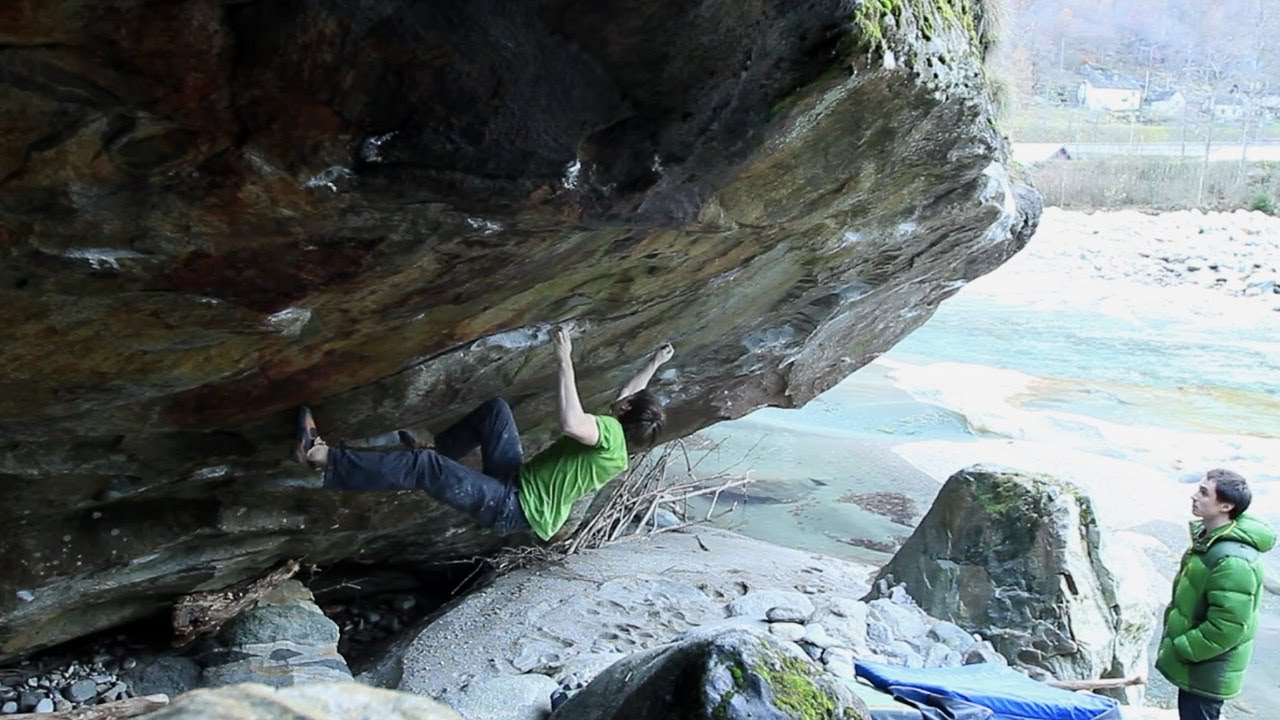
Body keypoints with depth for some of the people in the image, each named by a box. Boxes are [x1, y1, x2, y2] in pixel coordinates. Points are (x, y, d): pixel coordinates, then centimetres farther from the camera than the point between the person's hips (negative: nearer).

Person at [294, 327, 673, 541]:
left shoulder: (611, 435, -21)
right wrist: (654, 363, 35)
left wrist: (565, 361, -40)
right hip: (518, 479, 10)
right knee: (496, 408, 14)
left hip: (511, 508, -10)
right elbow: (634, 398, 30)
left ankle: (321, 456, -19)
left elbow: (570, 423, -44)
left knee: (424, 468, -20)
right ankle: (432, 450, 20)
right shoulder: (621, 442, 7)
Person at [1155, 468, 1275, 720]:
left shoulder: (1233, 562, -30)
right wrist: (1173, 639, 15)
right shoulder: (1208, 537, 1)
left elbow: (1226, 628, -28)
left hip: (1206, 671, -9)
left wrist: (1179, 650, -19)